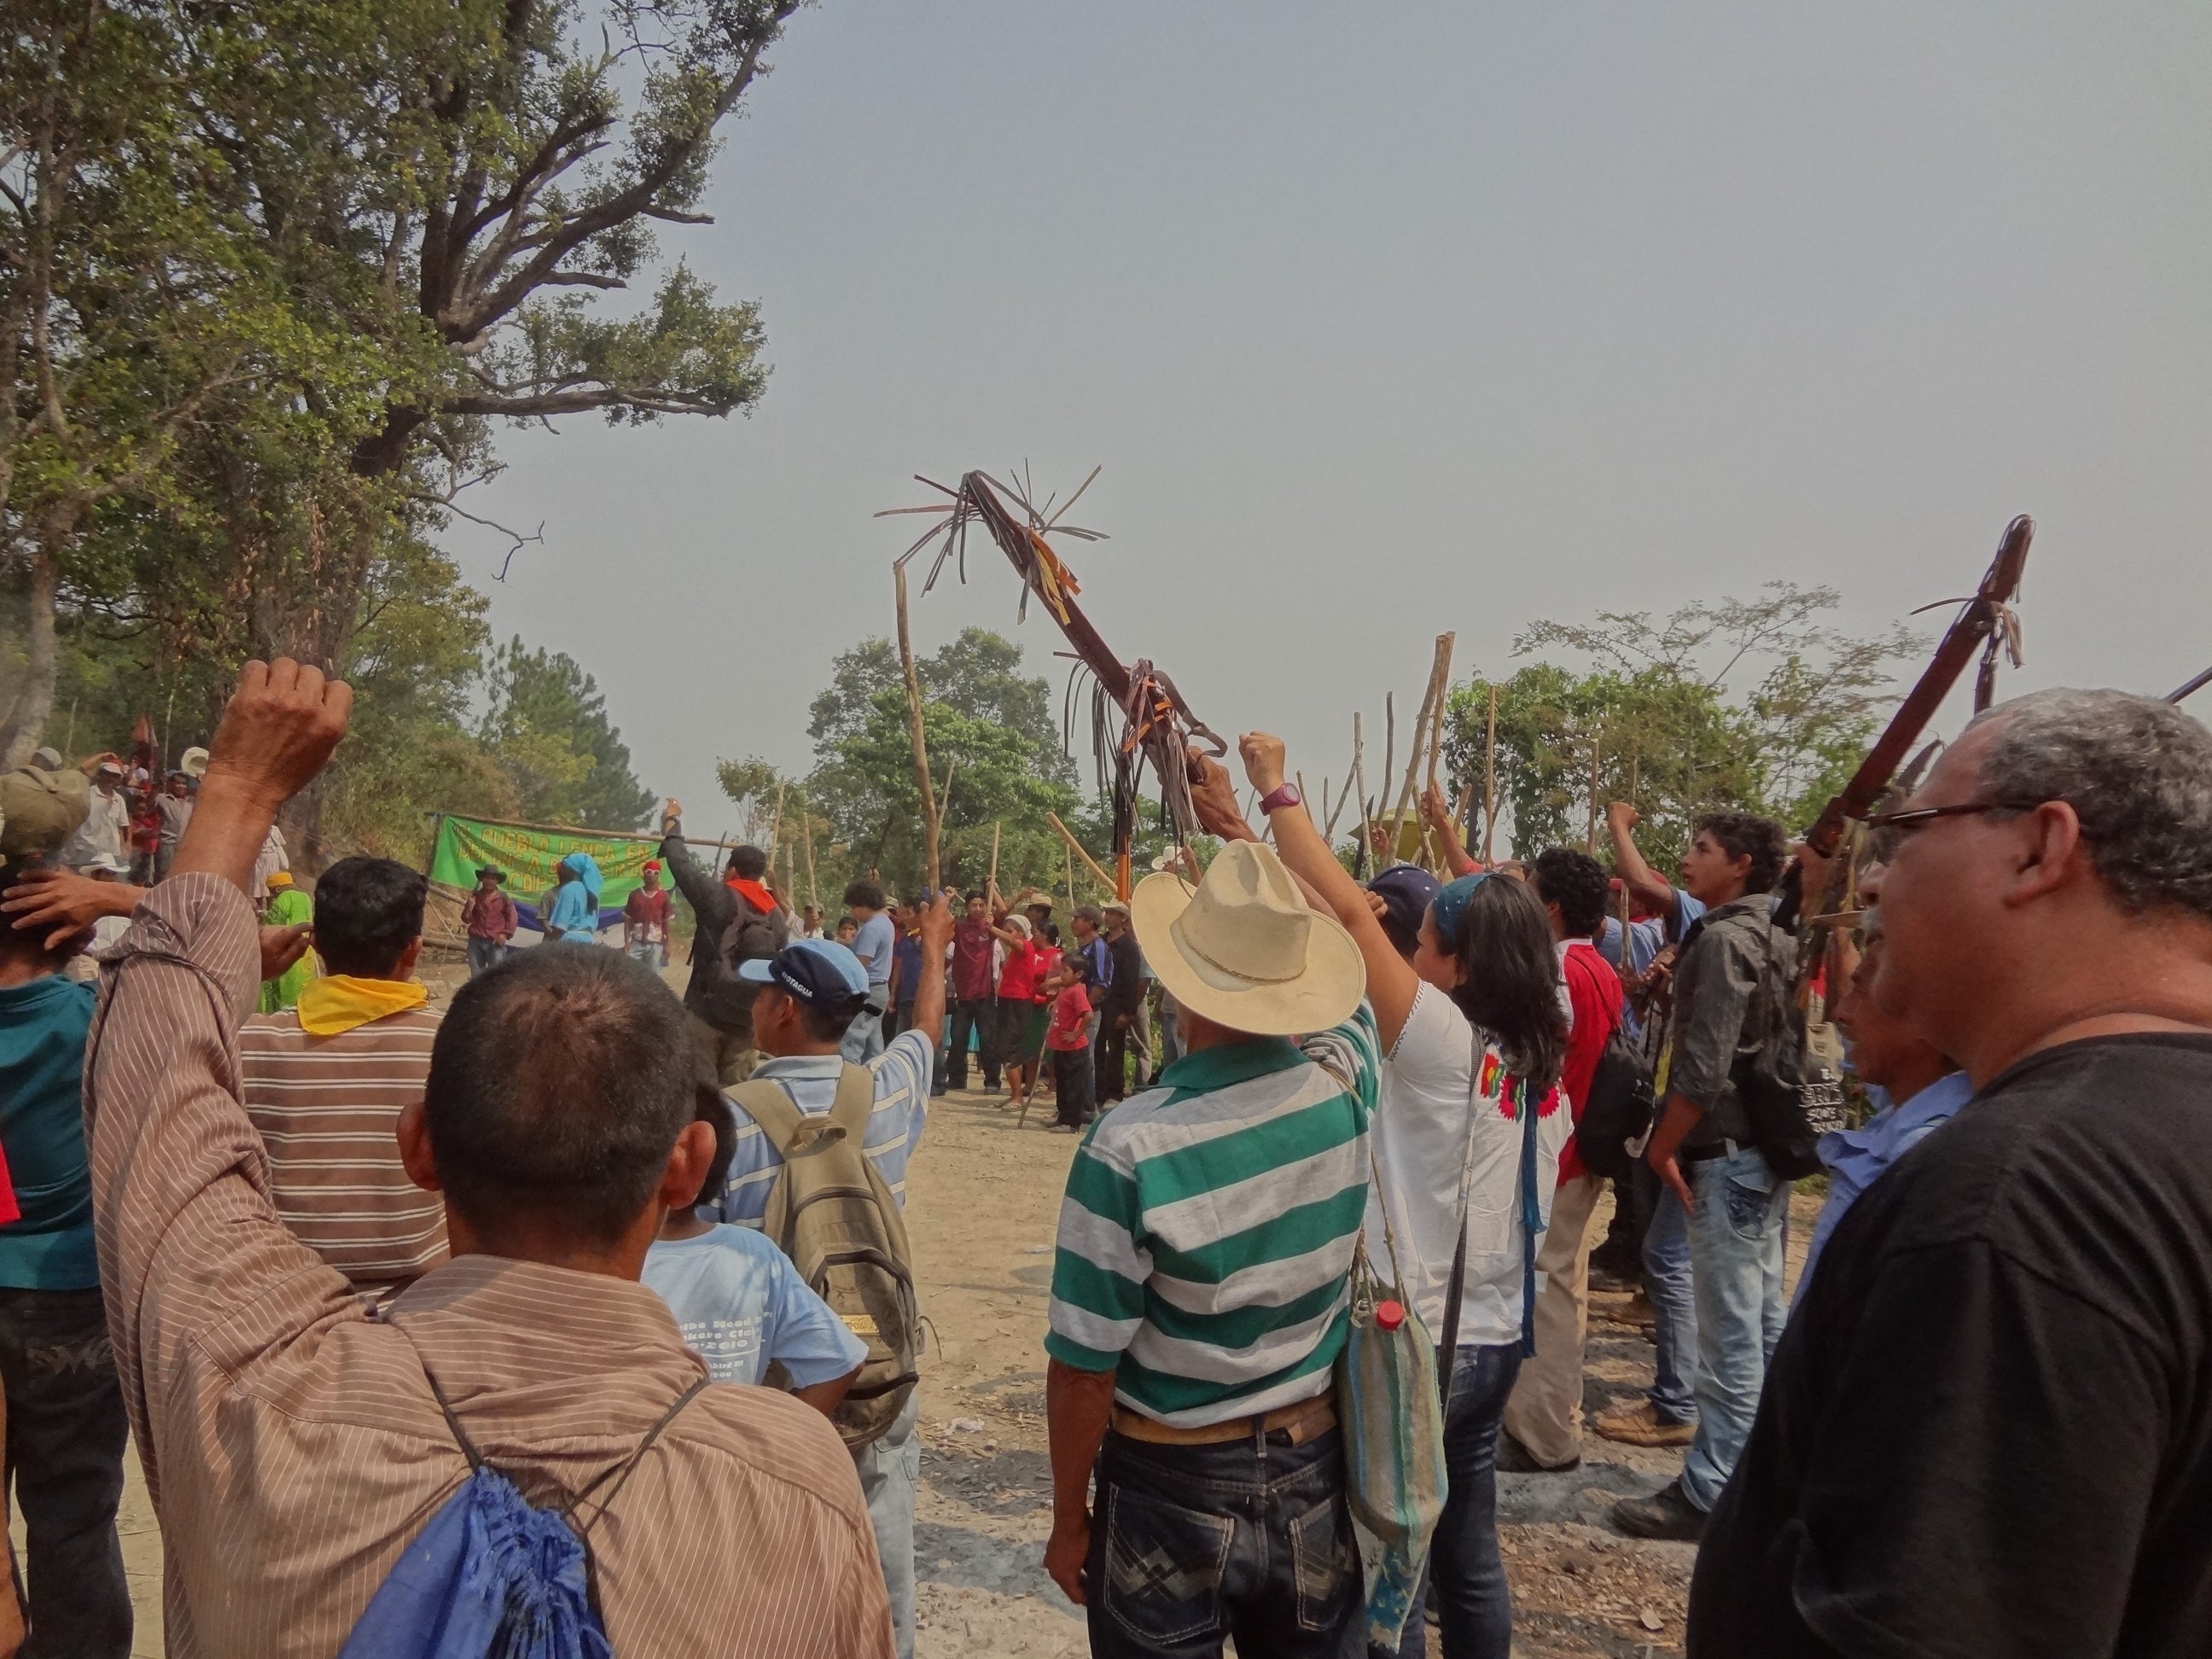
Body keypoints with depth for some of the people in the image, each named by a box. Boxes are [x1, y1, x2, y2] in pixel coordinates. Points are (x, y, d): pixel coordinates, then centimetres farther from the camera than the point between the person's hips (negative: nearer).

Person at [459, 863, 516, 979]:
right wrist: (469, 907, -9)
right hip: (475, 941, 3)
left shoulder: (503, 897, 2)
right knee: (476, 975, 6)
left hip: (496, 942, -3)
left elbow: (512, 917, 3)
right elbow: (466, 919, 10)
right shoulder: (475, 897, 9)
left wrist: (505, 934, -7)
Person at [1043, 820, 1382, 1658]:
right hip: (1314, 1472, 4)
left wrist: (1068, 1519, -2)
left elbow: (1084, 1367, -17)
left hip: (1171, 1488, -3)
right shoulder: (1344, 1083, -13)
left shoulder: (1132, 1146, -25)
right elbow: (1336, 928, 8)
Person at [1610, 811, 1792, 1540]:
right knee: (1763, 1322, 15)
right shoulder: (1773, 939, 14)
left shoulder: (1724, 939, -15)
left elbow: (1704, 1065, -21)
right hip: (1766, 1149, 10)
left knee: (1729, 1334, -5)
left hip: (1727, 1155, -10)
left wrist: (1662, 1145, -11)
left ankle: (1707, 1491, 1)